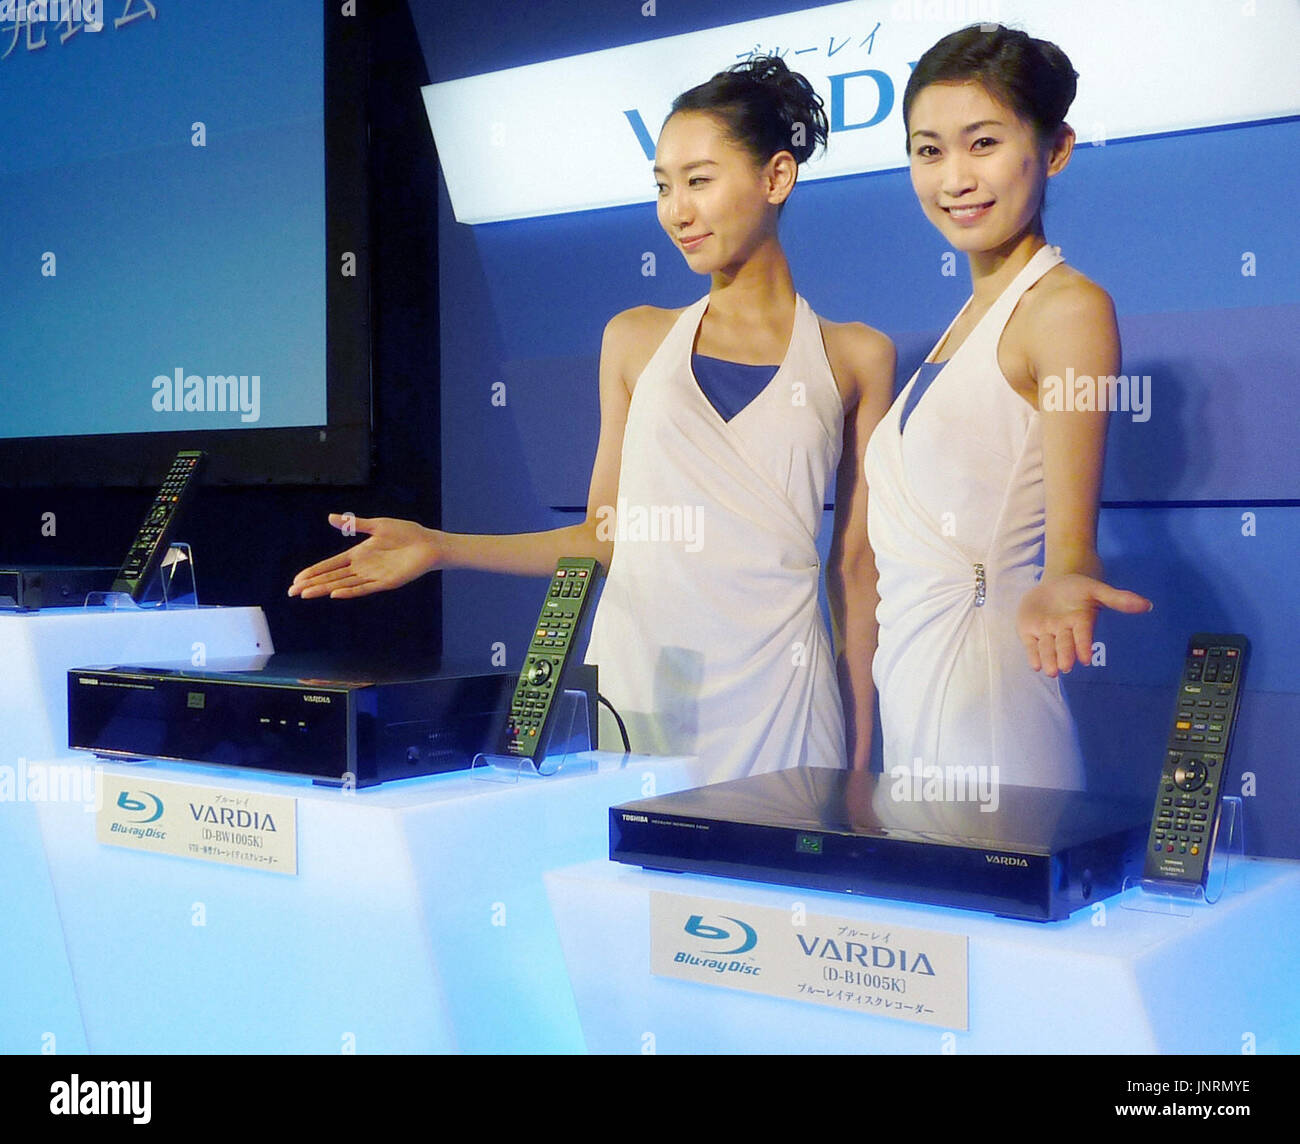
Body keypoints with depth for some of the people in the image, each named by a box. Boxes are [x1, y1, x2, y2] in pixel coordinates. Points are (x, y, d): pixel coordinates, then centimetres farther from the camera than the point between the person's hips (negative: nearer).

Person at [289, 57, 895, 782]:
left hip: (773, 693, -1)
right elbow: (603, 537, 12)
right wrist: (437, 549, 3)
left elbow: (858, 564, 5)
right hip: (634, 684, 2)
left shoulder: (855, 358, 6)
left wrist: (858, 753, 3)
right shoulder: (635, 340, 11)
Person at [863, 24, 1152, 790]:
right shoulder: (973, 320, 16)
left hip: (983, 690, -8)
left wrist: (1062, 585, -41)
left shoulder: (1068, 308, -10)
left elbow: (1070, 527, -21)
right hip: (915, 680, 8)